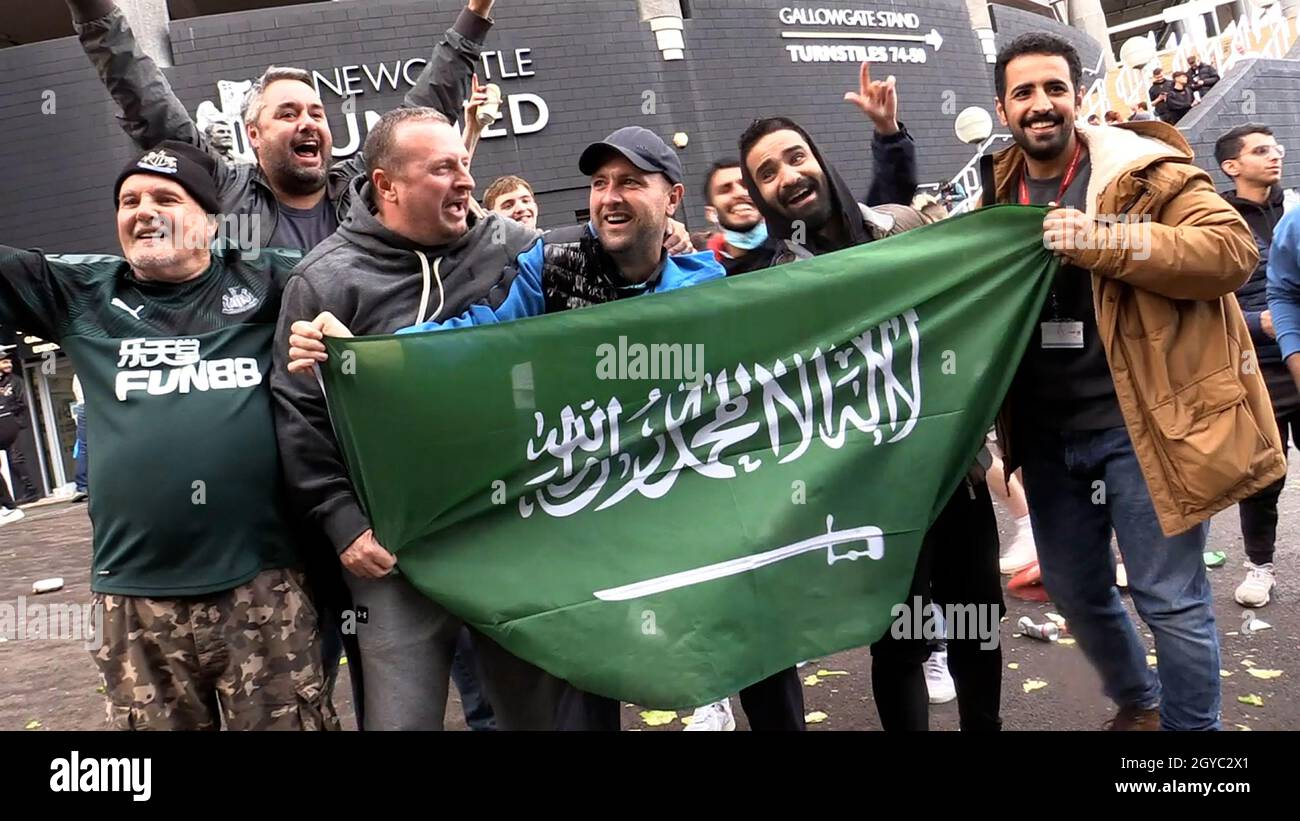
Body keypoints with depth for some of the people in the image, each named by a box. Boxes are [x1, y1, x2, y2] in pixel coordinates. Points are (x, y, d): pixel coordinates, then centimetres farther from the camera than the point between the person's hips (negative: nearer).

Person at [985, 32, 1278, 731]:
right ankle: (1136, 703, 44)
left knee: (1170, 600, 3)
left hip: (1140, 426, -6)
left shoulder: (1142, 171, -7)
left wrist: (1102, 242, -25)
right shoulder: (996, 195, 10)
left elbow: (1233, 249, -17)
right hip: (1047, 435, 6)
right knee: (1073, 593, 18)